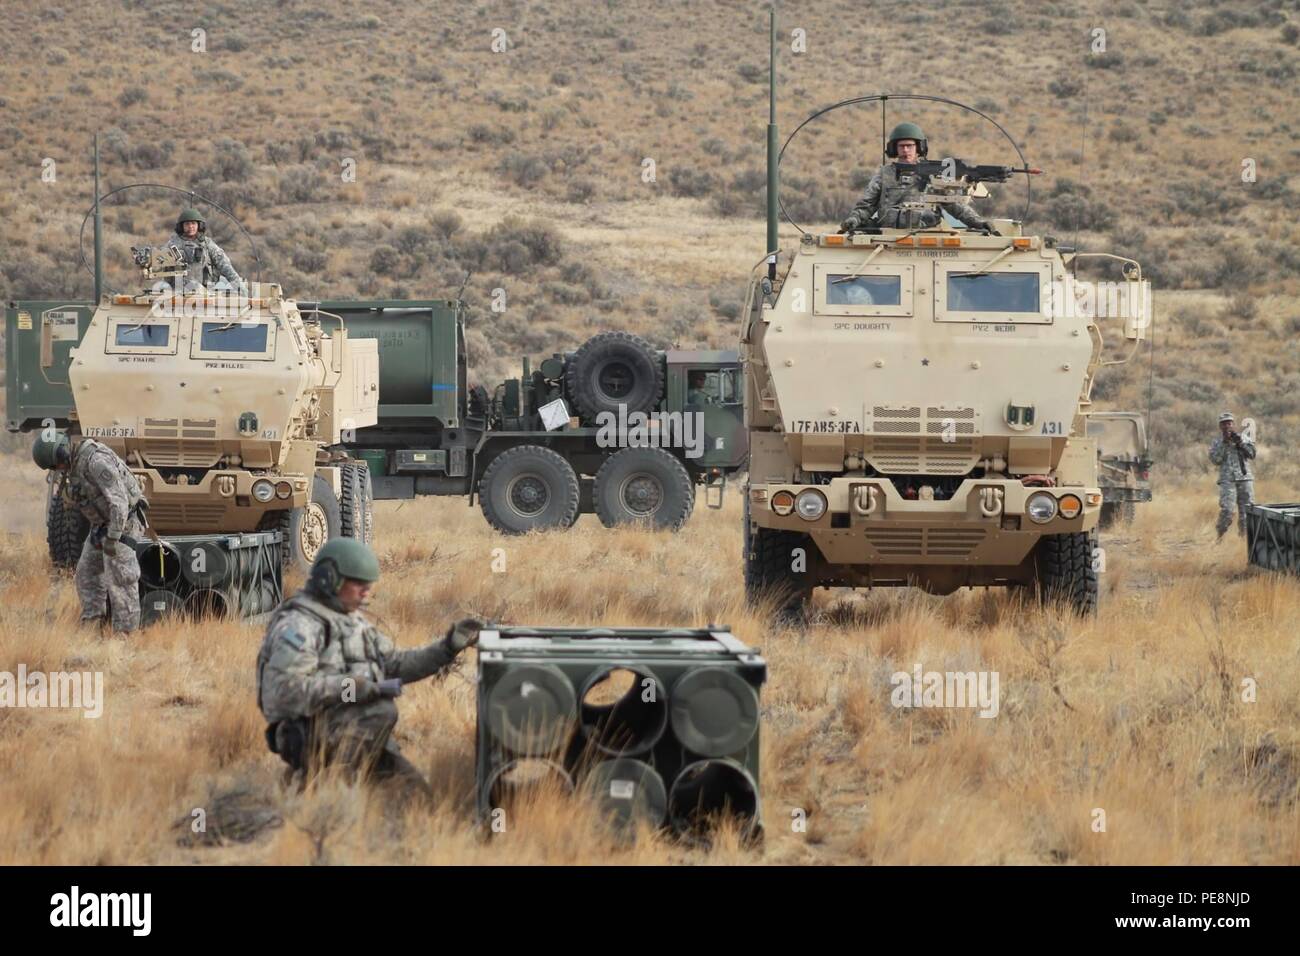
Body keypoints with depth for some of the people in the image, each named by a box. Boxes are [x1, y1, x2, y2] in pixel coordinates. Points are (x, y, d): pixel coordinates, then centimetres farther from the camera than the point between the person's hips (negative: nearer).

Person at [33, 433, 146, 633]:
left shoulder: (96, 461, -27)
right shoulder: (73, 464, 3)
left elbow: (119, 500, -30)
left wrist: (112, 537, -31)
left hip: (122, 522, -10)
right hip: (101, 523, 10)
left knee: (119, 578, -12)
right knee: (87, 572, 10)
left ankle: (126, 630, -9)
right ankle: (90, 621, 13)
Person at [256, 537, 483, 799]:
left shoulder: (353, 621, 17)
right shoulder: (298, 625, -13)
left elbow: (395, 664, 19)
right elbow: (285, 689, -23)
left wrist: (449, 646, 7)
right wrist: (357, 687, -26)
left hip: (358, 732, 9)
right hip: (311, 735, -9)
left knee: (416, 794, 0)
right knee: (381, 709, -32)